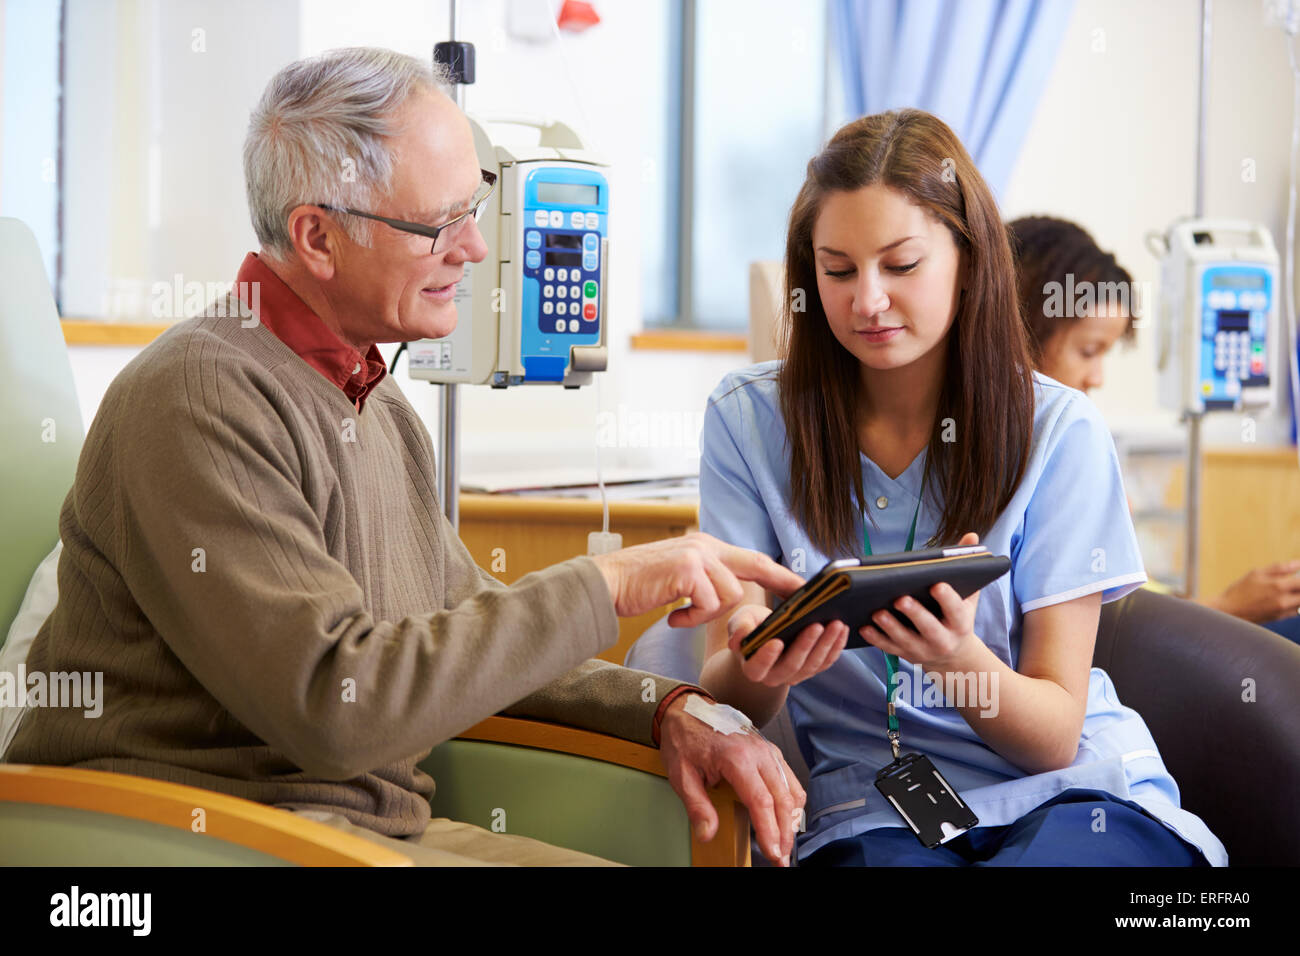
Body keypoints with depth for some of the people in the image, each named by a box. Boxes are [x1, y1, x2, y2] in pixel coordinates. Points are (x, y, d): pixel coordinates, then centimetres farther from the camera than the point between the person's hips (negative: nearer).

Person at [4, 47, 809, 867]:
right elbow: (332, 704, -24)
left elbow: (472, 627, 21)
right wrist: (604, 585, -20)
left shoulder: (379, 405, 14)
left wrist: (667, 709, 5)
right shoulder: (198, 400, -17)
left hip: (384, 820, 9)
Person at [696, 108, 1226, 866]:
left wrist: (958, 656, -28)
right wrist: (758, 666, -27)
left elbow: (1056, 736, -6)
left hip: (1071, 795, 0)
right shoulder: (751, 421, 1)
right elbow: (728, 702, -2)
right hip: (872, 810, 0)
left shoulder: (1060, 433, -3)